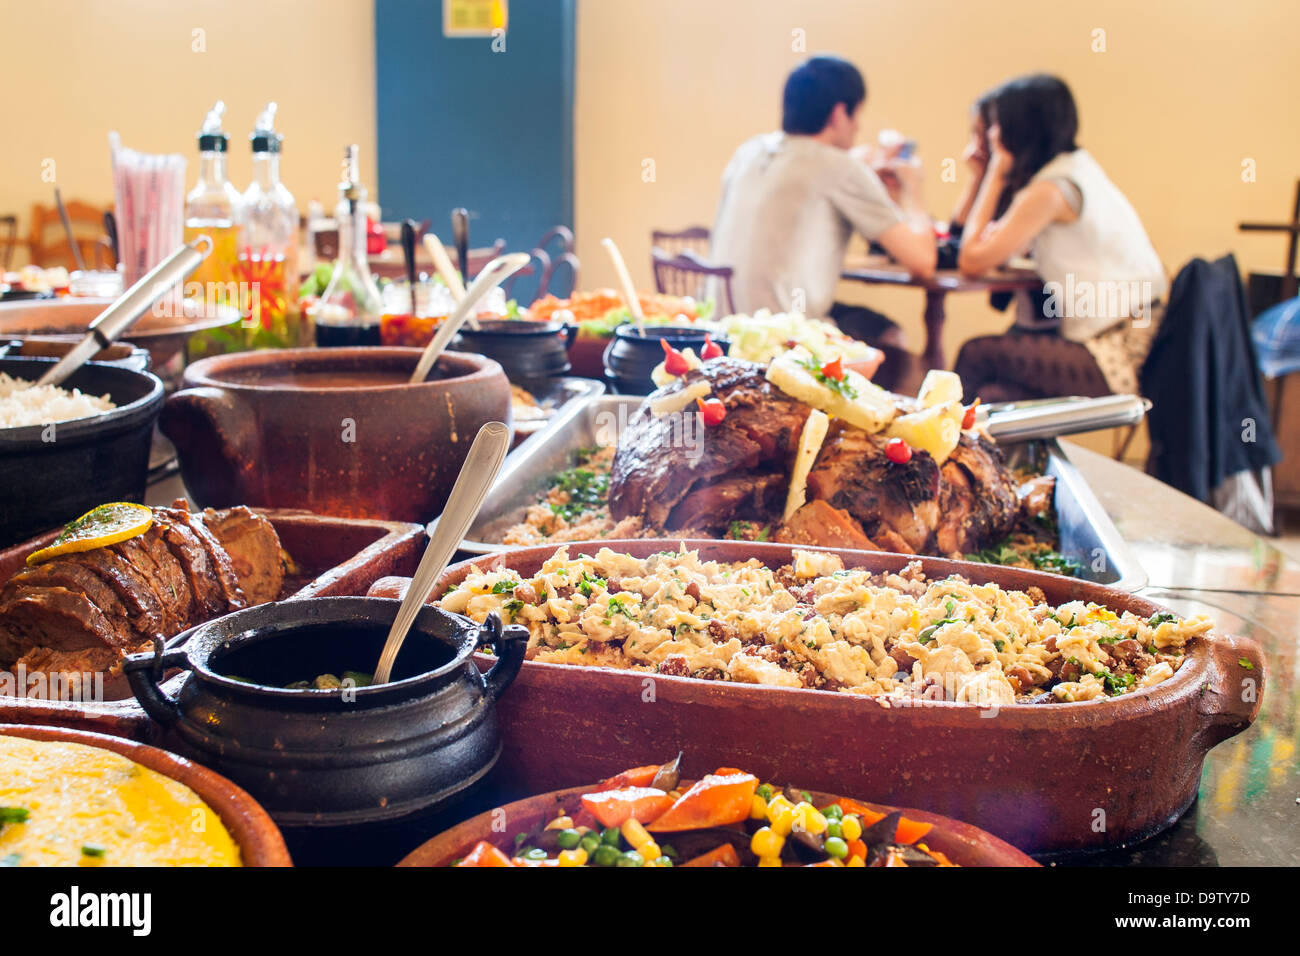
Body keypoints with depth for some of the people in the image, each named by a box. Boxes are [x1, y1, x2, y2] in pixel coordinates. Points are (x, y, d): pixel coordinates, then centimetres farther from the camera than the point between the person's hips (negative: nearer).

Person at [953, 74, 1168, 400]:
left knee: (976, 355, -2)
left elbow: (971, 261, -13)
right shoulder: (1081, 164, 13)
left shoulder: (1049, 190, -15)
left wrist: (995, 176, -5)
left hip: (1117, 358, -9)